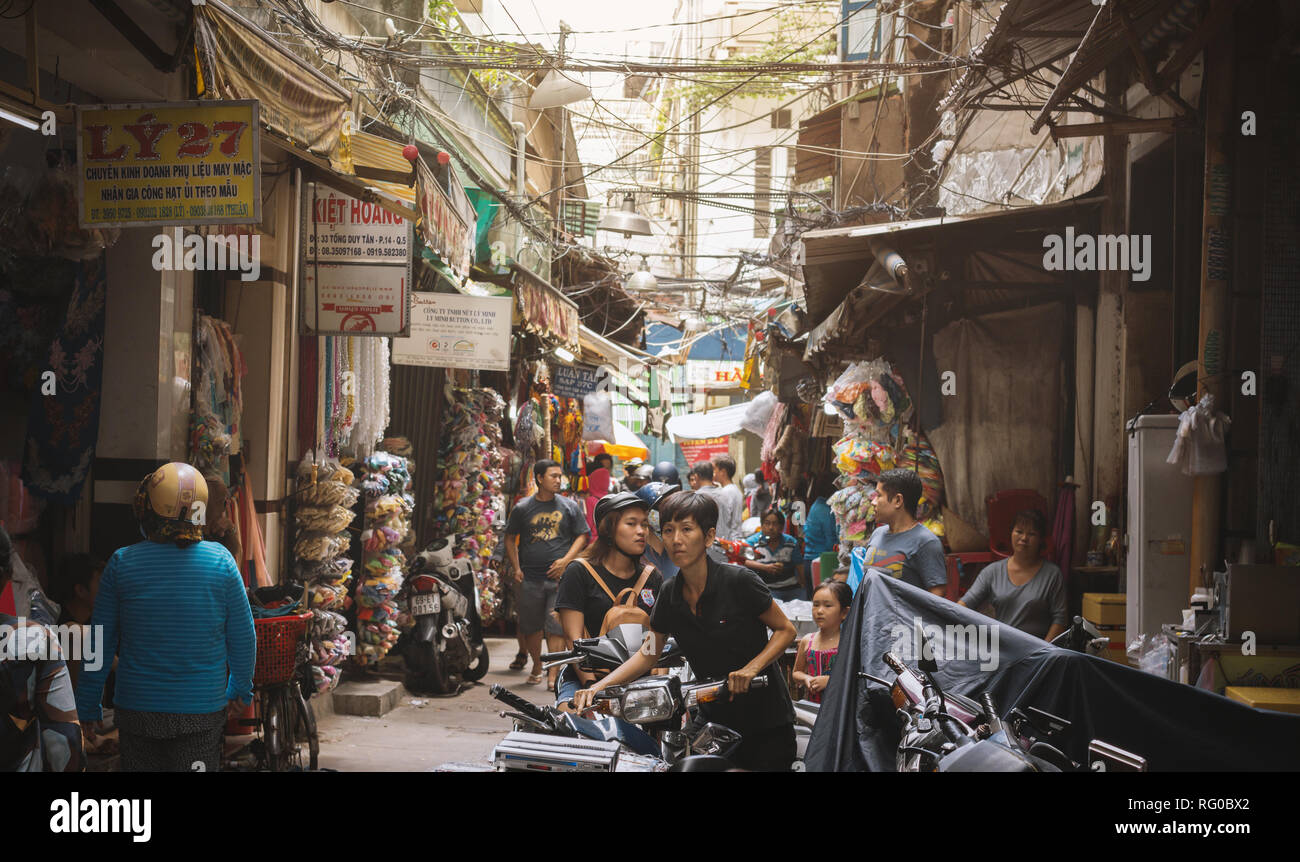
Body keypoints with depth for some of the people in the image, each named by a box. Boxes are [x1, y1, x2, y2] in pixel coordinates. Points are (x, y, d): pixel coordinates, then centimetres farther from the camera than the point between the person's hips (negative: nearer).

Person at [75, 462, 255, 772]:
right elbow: (243, 638, 0)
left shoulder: (121, 563, -8)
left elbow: (101, 642, -2)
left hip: (136, 709, 1)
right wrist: (240, 690, 17)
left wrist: (88, 707, 10)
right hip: (202, 709, -1)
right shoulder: (221, 561, -9)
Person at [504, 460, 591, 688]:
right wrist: (516, 568, 4)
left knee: (557, 626, -8)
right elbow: (510, 539, 14)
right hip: (530, 578, 1)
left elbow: (582, 536, 7)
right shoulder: (523, 508, 6)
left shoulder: (570, 507, 5)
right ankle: (536, 667, 28)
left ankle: (553, 674, -6)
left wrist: (566, 560, -6)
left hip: (560, 576, -1)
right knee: (531, 626, 9)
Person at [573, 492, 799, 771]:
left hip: (768, 720, -4)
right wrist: (601, 685, -4)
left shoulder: (738, 581, -15)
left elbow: (786, 630, -6)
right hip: (714, 716, 4)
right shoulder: (670, 594, 1)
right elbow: (649, 654, 10)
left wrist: (751, 668, -22)